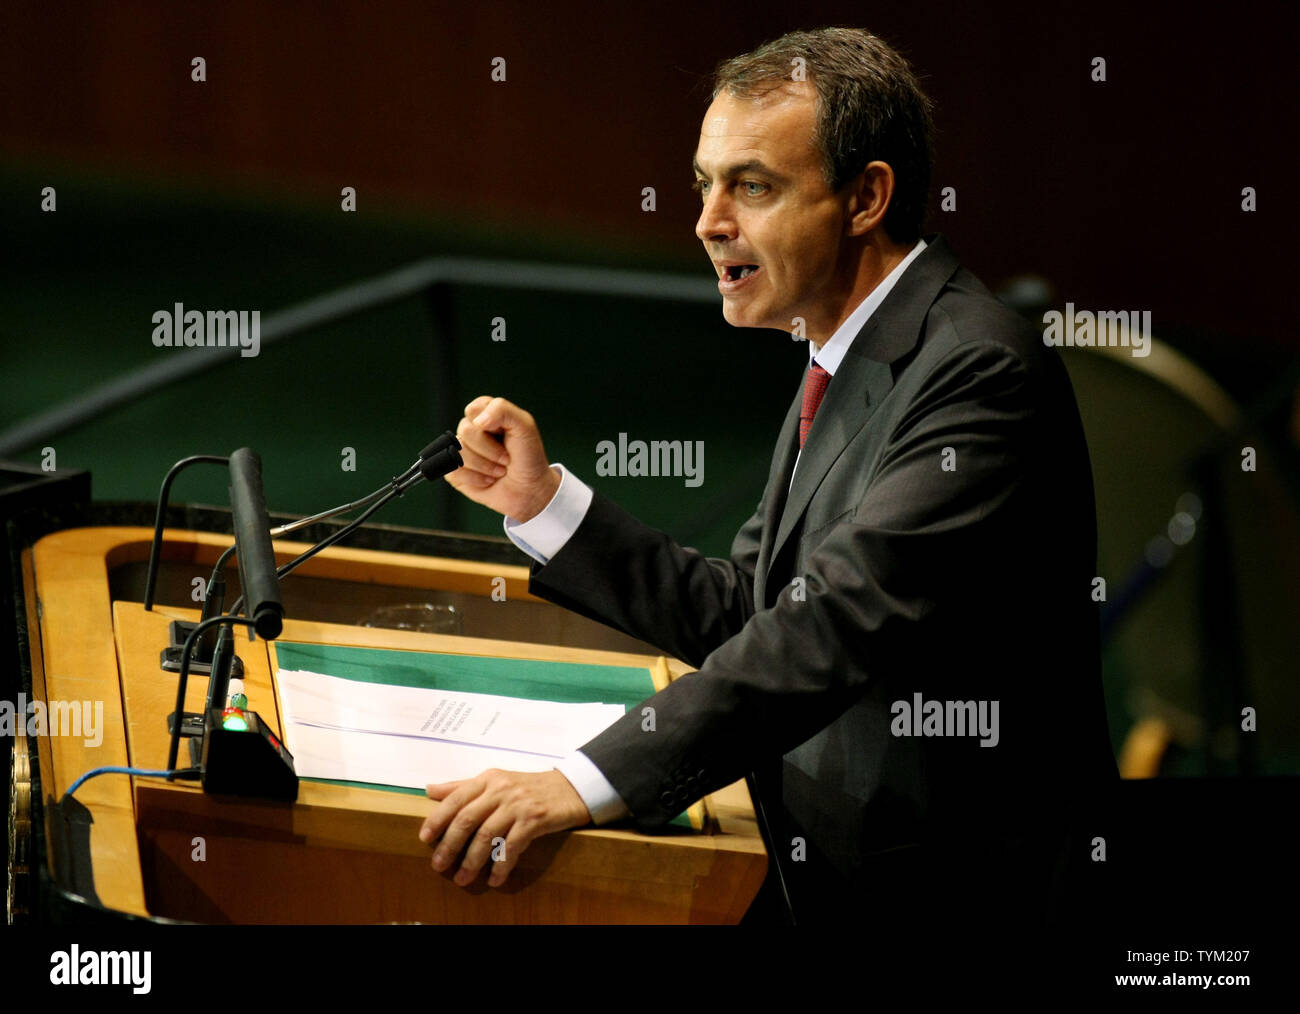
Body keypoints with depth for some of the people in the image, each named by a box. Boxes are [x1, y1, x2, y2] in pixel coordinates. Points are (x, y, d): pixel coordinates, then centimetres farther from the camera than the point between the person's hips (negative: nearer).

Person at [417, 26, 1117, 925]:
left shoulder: (981, 373, -18)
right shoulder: (844, 369, 15)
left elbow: (837, 624, -28)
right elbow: (740, 616, 16)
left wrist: (585, 784, -34)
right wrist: (543, 500, 7)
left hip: (940, 901, -9)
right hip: (818, 880, 9)